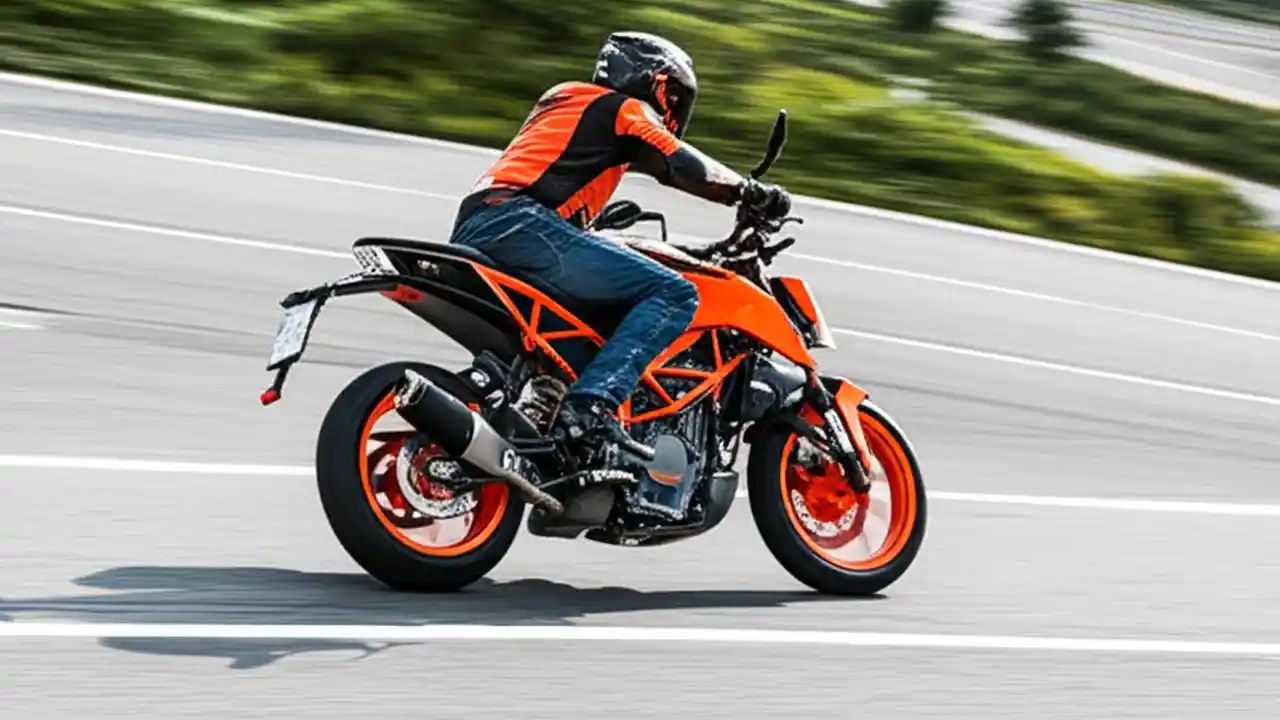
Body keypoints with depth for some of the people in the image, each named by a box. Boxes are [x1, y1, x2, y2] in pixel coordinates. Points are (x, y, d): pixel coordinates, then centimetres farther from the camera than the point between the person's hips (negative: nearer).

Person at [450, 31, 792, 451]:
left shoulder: (566, 99, 34)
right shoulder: (626, 109, 9)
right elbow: (684, 168, -5)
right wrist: (753, 193, 6)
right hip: (518, 224, -9)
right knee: (674, 294, -17)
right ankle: (591, 404, -31)